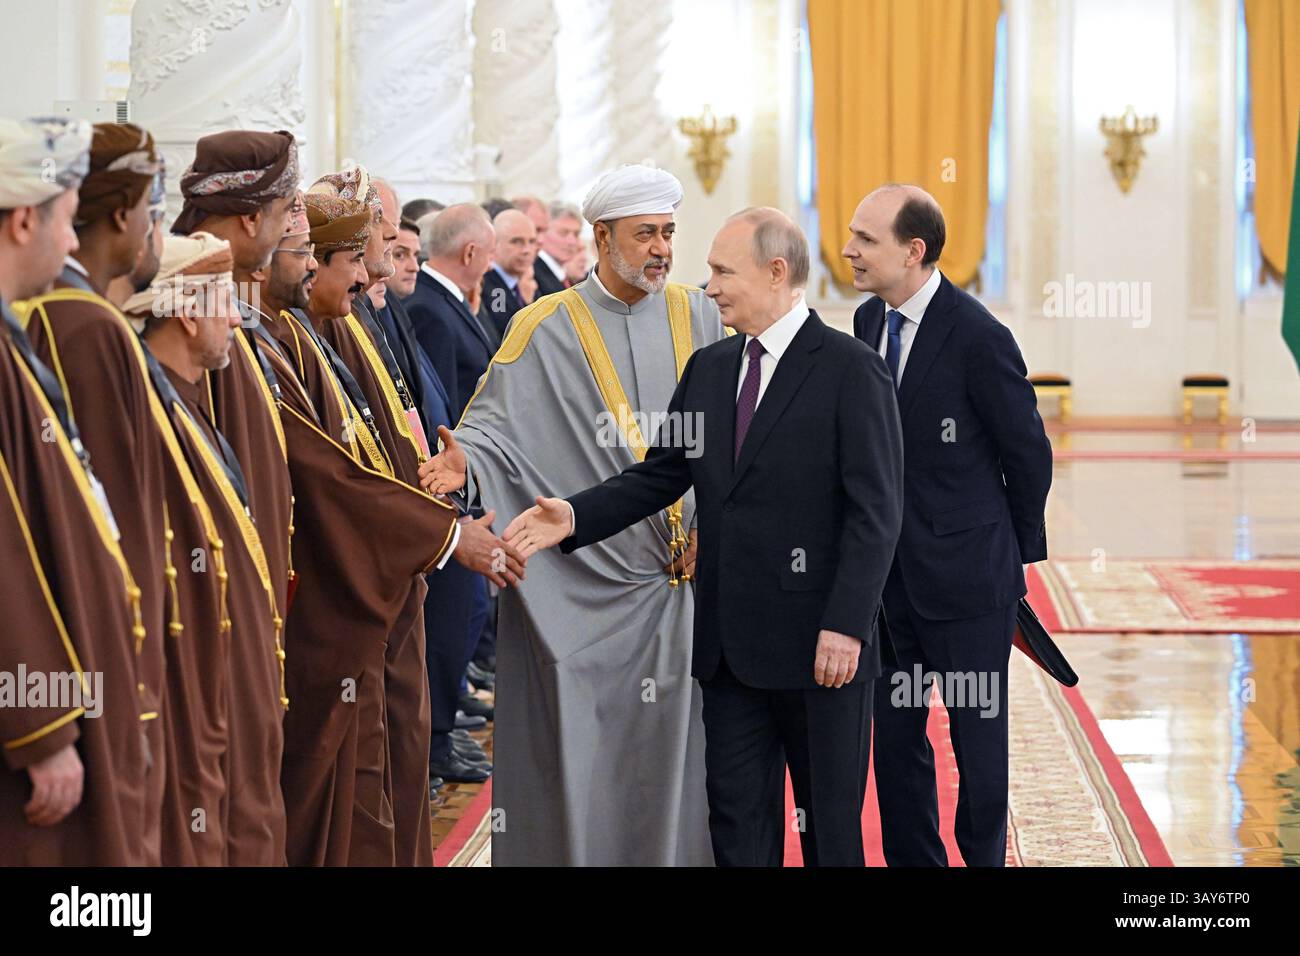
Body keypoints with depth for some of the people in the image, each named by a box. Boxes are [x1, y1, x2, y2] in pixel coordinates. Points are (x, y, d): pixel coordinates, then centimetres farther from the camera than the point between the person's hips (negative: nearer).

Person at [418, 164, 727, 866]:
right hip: (578, 582, -3)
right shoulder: (547, 328, 0)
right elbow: (496, 422, -7)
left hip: (680, 573, 3)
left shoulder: (698, 318, 9)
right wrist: (465, 461, -29)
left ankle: (668, 854, 16)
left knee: (668, 748, 5)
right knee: (577, 748, -1)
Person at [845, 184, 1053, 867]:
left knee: (978, 743, 6)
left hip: (966, 575, -6)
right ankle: (912, 860, 26)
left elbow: (1029, 455, -7)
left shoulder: (978, 337, -17)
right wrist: (877, 544, 13)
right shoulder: (868, 322, 4)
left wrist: (1019, 551, 3)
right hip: (889, 574, 6)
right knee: (894, 739, 13)